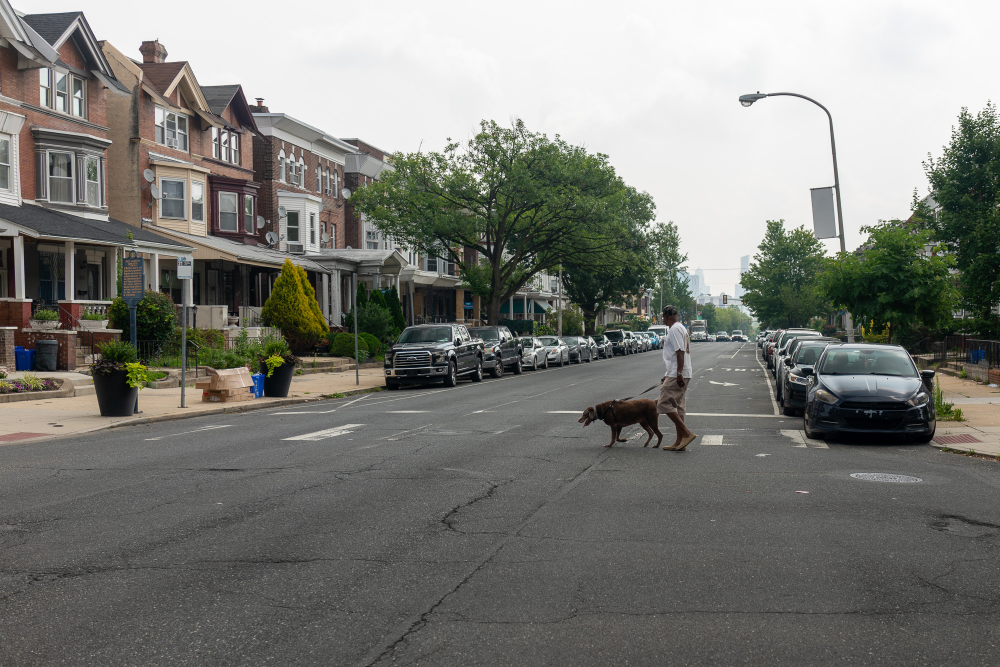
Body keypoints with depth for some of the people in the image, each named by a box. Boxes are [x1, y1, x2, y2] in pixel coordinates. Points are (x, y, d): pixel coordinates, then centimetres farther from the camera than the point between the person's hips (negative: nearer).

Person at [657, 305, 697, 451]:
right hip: (679, 375, 11)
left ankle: (686, 433, -16)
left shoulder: (674, 329, -12)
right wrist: (668, 376, 27)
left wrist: (679, 373, -25)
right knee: (677, 406, 11)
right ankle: (679, 442, 13)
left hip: (677, 375, -11)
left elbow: (680, 352, -21)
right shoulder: (681, 328, 21)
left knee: (664, 403, -13)